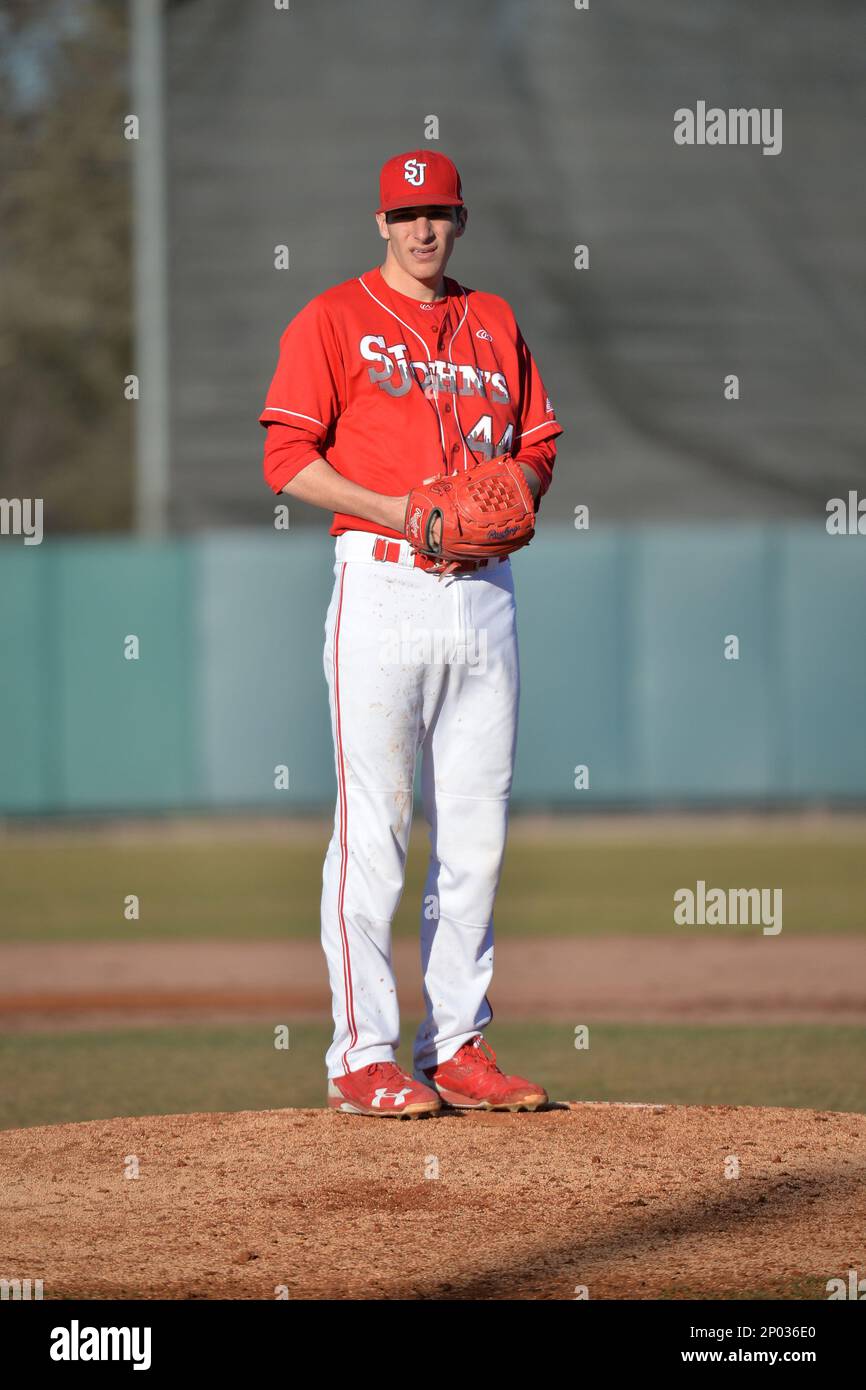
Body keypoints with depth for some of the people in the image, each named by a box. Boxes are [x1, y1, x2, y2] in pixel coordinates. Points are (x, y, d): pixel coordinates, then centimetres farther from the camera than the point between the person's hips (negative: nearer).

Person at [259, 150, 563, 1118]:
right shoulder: (334, 319, 1)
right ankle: (362, 1056, -5)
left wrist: (511, 502, -2)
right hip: (382, 588, -5)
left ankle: (458, 1046, 13)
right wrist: (398, 510, -16)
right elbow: (288, 457, -5)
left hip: (483, 592, 5)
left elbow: (536, 445, 20)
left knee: (478, 830, 6)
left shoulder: (495, 323, 17)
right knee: (373, 827, -7)